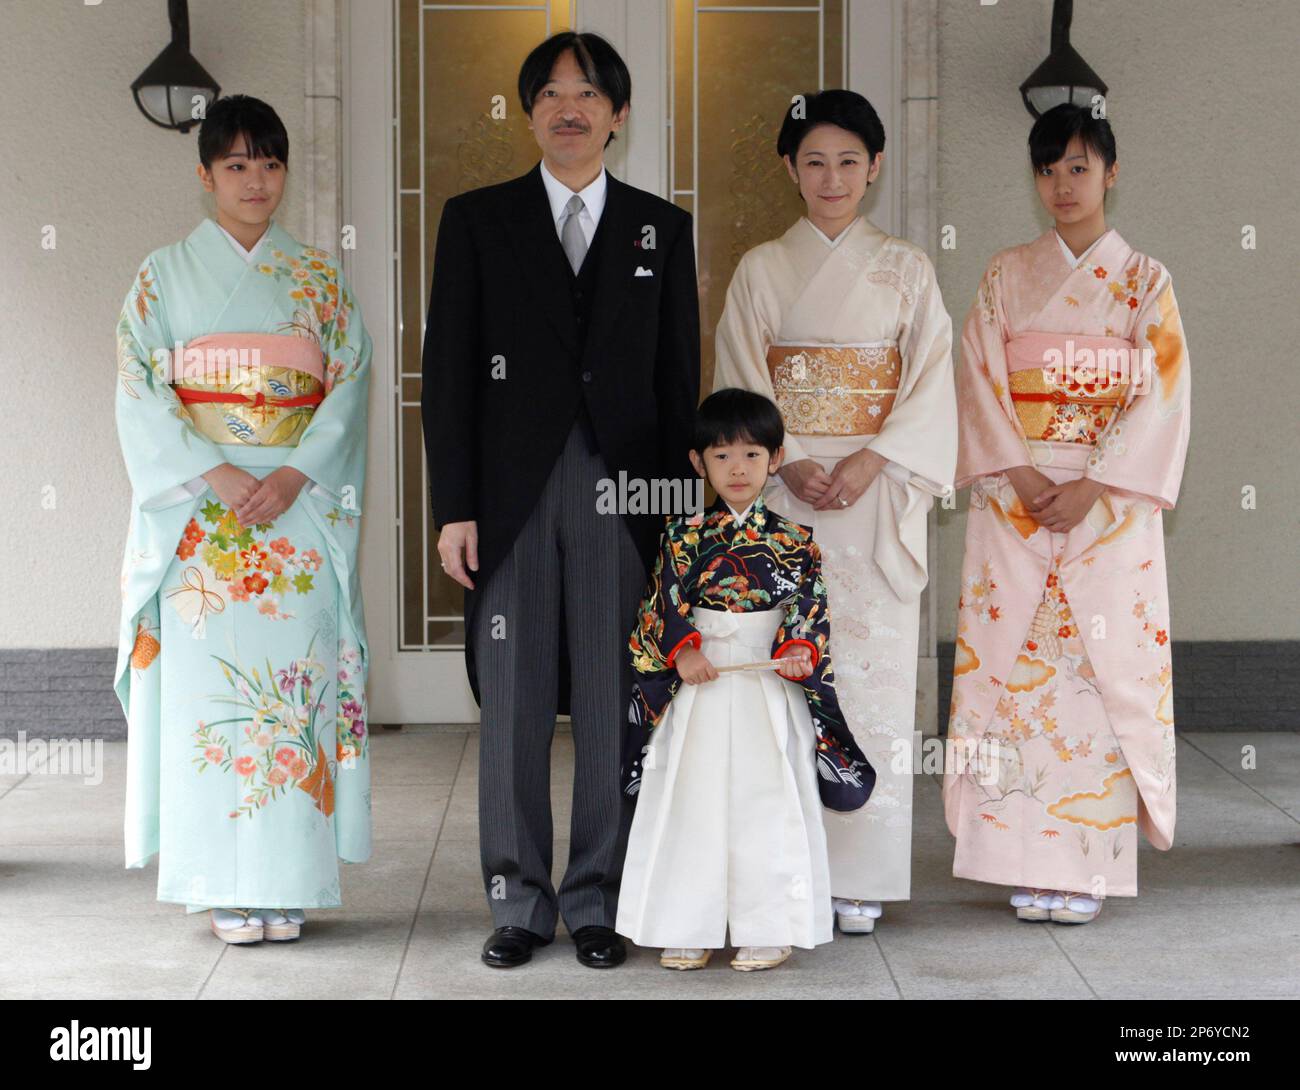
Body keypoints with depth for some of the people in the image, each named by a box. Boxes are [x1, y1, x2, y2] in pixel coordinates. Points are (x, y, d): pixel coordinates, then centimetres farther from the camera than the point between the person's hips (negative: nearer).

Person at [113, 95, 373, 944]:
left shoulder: (320, 277, 10)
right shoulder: (165, 274, 7)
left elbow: (350, 385, 3)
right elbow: (140, 394, -1)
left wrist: (295, 475, -12)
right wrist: (212, 473, -14)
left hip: (303, 511, 1)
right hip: (198, 515, -1)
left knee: (294, 681, -2)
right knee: (209, 689, -3)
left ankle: (288, 881, 5)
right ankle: (229, 889, 4)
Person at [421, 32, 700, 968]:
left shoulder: (661, 227, 10)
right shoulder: (477, 220, 7)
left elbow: (680, 379, 8)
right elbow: (448, 371, 3)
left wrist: (679, 510, 2)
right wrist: (454, 507, -4)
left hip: (622, 495, 1)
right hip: (512, 495, 0)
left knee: (613, 706, 3)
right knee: (513, 704, 4)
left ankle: (598, 904, 14)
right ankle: (520, 904, 15)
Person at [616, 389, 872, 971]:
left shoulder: (794, 542, 2)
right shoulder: (683, 536, 3)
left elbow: (810, 604, -2)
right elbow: (663, 603, 0)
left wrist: (800, 648, -20)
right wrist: (682, 651, -14)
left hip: (769, 690, -1)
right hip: (698, 684, 1)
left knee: (767, 806, 3)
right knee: (693, 803, 5)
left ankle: (767, 928, 12)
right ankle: (689, 928, 14)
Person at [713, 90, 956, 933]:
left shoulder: (906, 270, 8)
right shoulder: (761, 270, 9)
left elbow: (931, 384, 1)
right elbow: (740, 387, 3)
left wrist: (866, 463, -12)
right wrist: (791, 464, -11)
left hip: (878, 497, 0)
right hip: (783, 493, 0)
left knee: (875, 668, -3)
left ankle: (861, 875, 3)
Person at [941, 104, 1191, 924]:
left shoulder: (1146, 281, 7)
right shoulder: (1006, 277, 11)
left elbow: (1161, 395, -2)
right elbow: (980, 381, 3)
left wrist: (1092, 487, -13)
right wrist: (1022, 475, -11)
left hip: (1112, 502, -1)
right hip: (1015, 502, 1)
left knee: (1104, 666, -5)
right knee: (1016, 665, -3)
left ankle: (1088, 867, 1)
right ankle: (1030, 865, 3)